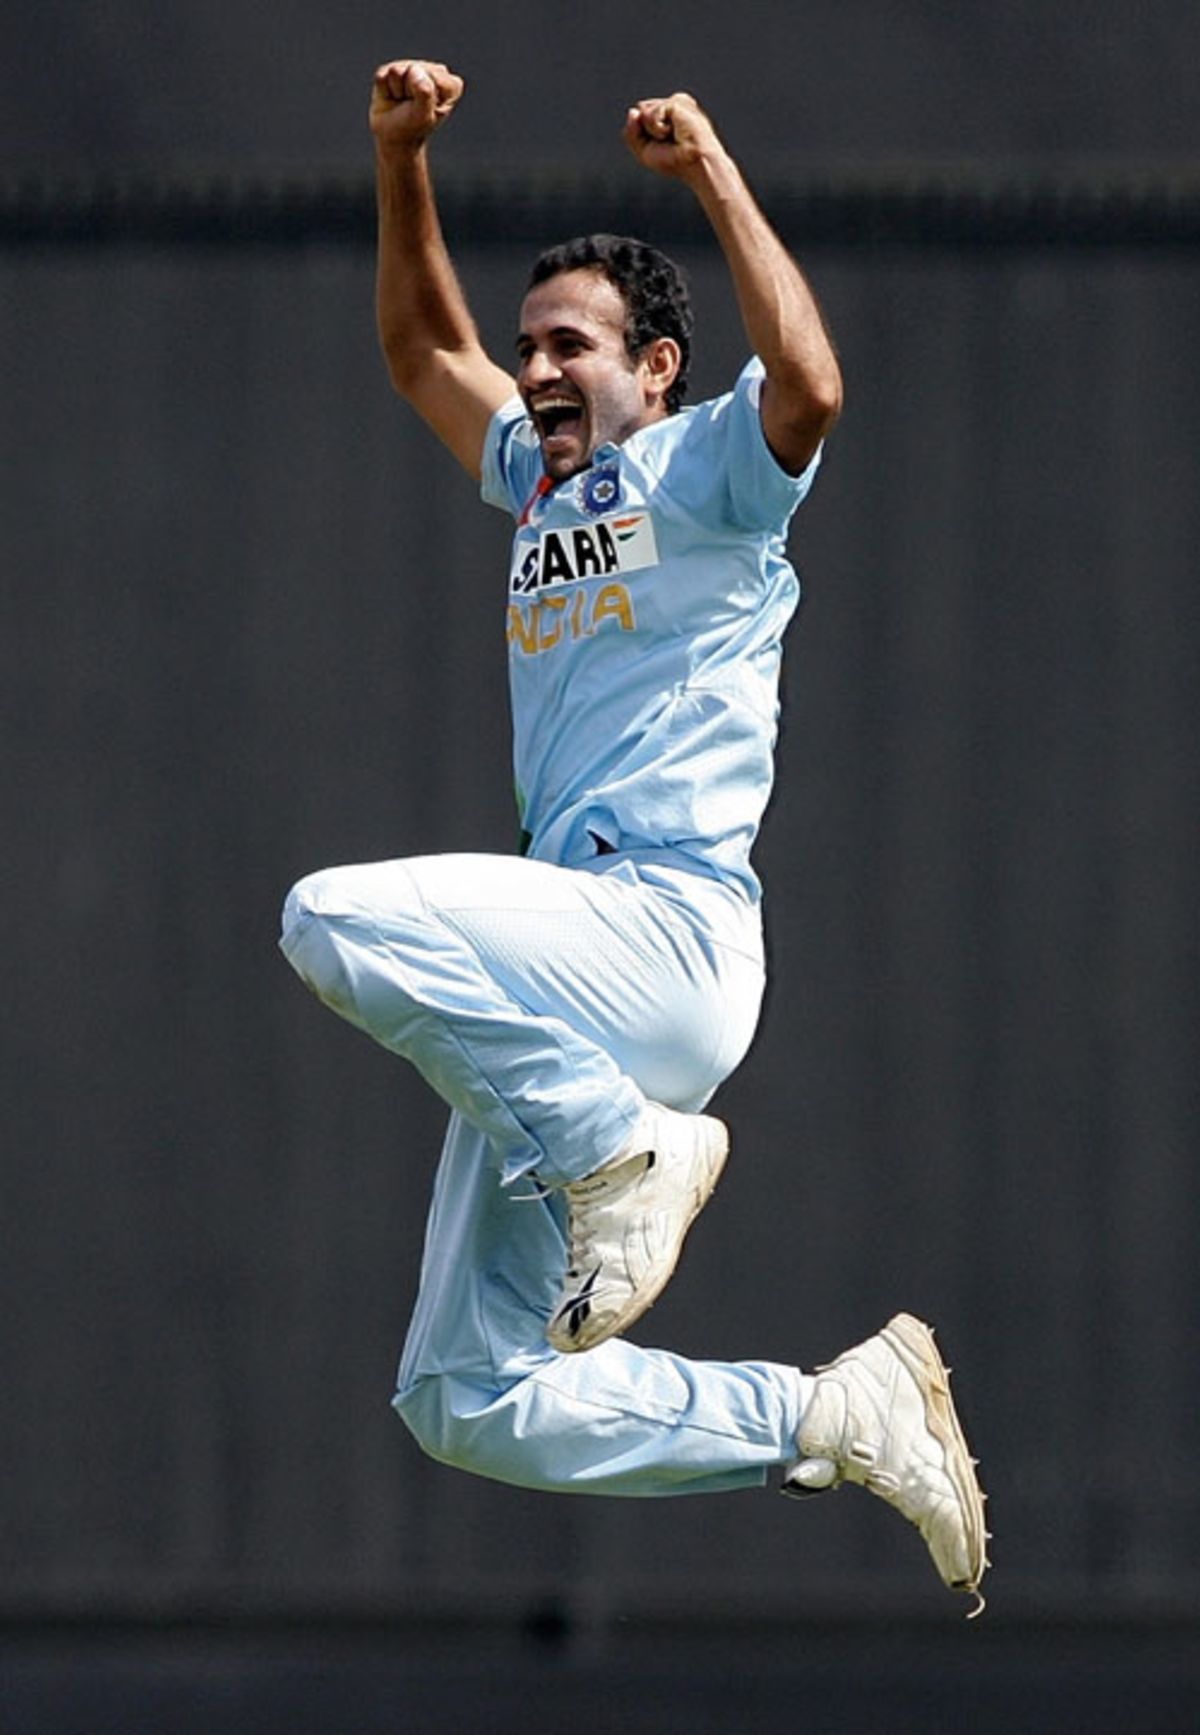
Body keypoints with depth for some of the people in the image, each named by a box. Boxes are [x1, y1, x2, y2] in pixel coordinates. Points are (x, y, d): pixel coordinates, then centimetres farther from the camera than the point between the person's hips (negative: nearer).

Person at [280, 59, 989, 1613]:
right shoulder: (544, 485, 26)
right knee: (469, 1410, -1)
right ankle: (837, 1418, 3)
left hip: (671, 935, -8)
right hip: (565, 989, 8)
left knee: (338, 917, -34)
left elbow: (809, 385, -19)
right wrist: (401, 162, 22)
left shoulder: (703, 470, 2)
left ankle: (625, 1152, -20)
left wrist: (711, 173, -12)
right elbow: (425, 352, 36)